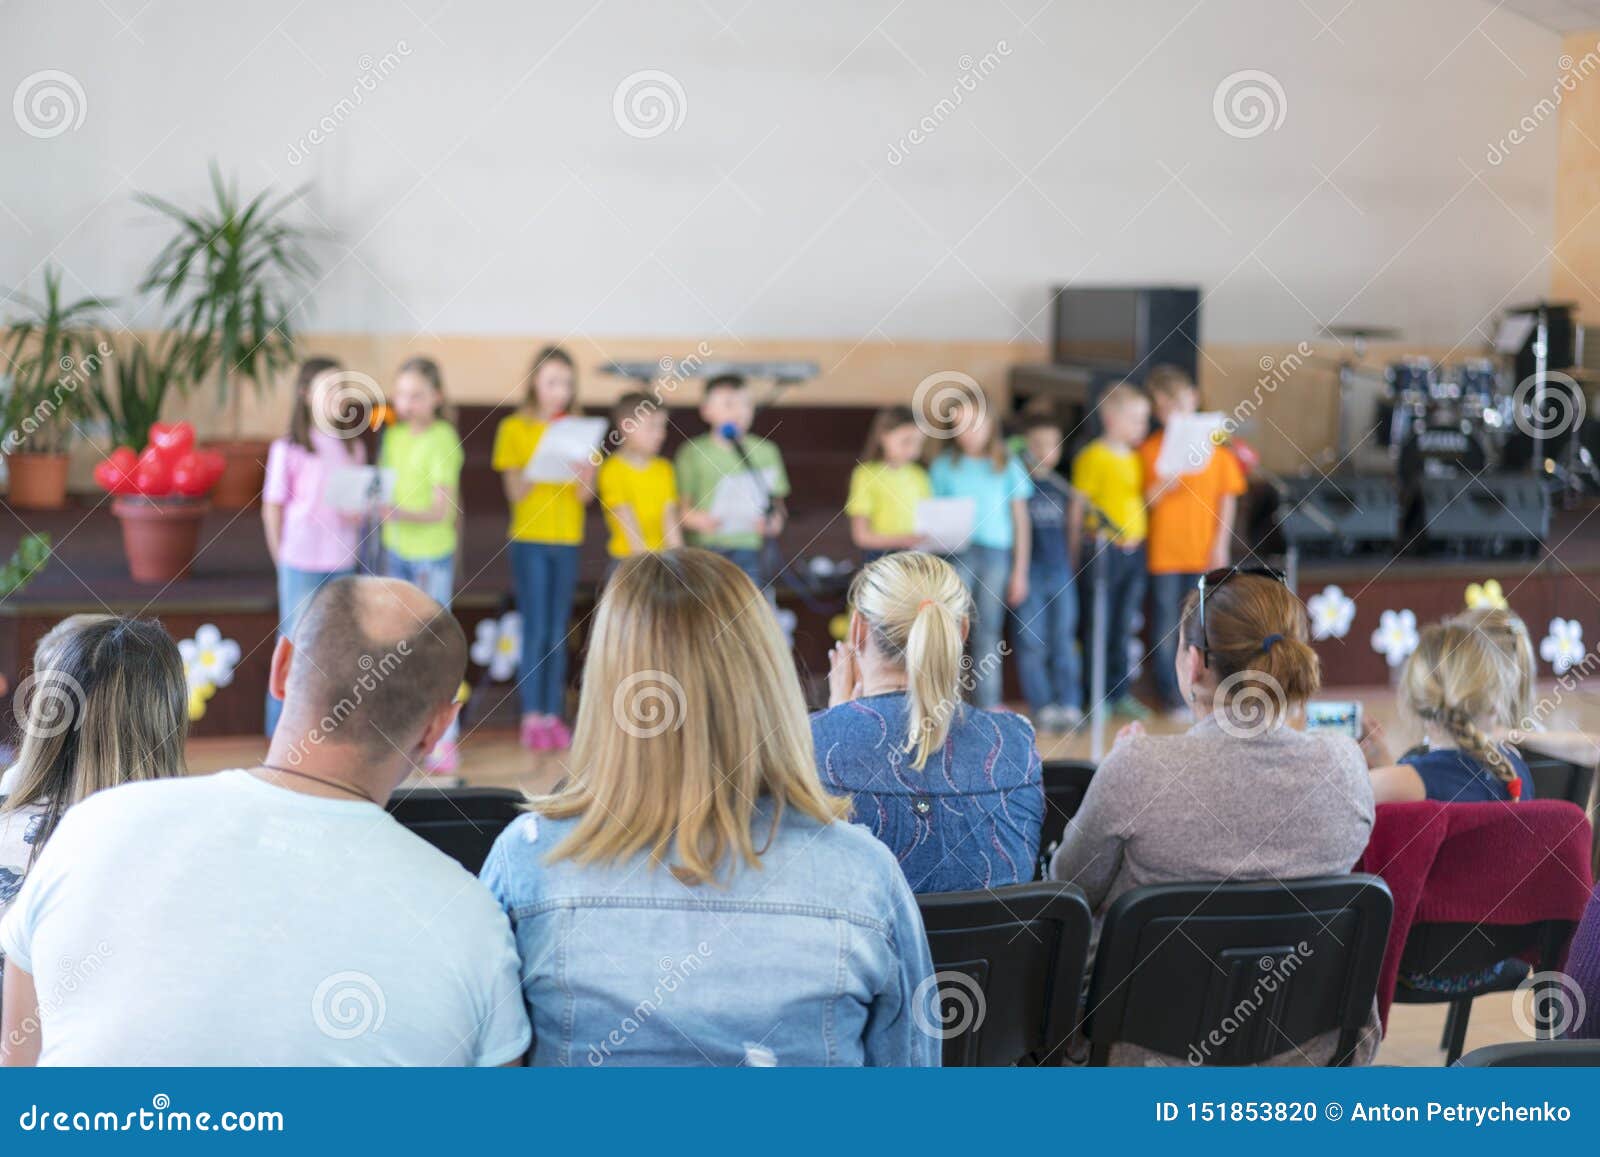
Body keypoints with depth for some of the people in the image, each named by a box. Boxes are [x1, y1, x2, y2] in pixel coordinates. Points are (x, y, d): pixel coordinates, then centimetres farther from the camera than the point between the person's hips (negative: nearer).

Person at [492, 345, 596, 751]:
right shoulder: (514, 428, -1)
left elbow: (583, 497, 3)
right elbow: (514, 493, -6)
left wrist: (585, 475, -19)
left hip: (567, 542, 3)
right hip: (530, 539, -3)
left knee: (559, 632, 4)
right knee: (535, 630, -6)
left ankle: (553, 714, 8)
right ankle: (531, 716, -2)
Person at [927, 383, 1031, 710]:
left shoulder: (1007, 465, 6)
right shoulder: (944, 465, 6)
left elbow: (1020, 520, 8)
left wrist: (1020, 570, 5)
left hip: (996, 554, 1)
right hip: (956, 554, -1)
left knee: (989, 631, 5)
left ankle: (988, 705, 11)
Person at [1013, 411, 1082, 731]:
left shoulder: (1061, 486, 11)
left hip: (1061, 570, 4)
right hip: (1030, 570, -4)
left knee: (1064, 641, 4)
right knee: (1032, 642, -2)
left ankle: (1069, 705, 8)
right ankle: (1043, 707, 3)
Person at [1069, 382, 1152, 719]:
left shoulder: (1135, 458, 13)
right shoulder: (1093, 457, -9)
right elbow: (1077, 506, -10)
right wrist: (1074, 551, -12)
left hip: (1134, 549, 7)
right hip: (1104, 550, -7)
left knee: (1124, 626, 12)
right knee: (1099, 624, -1)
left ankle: (1120, 691, 20)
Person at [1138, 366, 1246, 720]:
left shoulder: (1214, 445, 2)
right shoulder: (1148, 449, 0)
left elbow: (1228, 498, 4)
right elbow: (1140, 501, 0)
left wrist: (1221, 545, -2)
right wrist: (1164, 487, -20)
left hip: (1204, 553, 1)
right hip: (1164, 553, -1)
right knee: (1166, 623, 2)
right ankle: (1170, 693, 11)